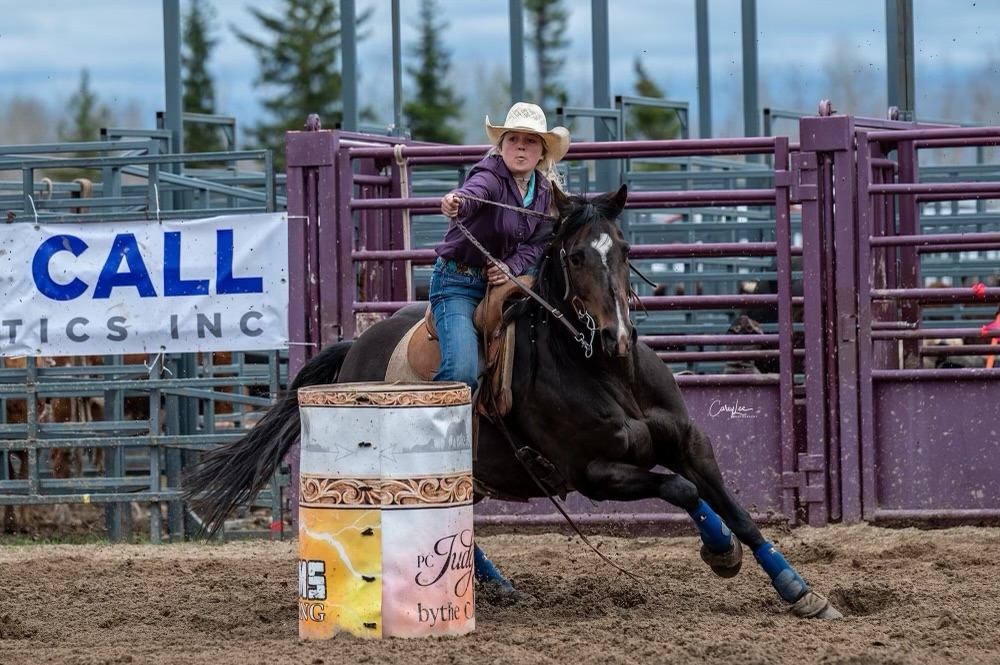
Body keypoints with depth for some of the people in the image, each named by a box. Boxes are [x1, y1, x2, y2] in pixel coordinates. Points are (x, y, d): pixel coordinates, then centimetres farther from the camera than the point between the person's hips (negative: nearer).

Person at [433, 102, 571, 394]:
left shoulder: (544, 189, 3)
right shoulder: (491, 175, -19)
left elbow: (536, 243, 4)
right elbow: (472, 193, -42)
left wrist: (511, 268, -16)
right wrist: (456, 203, -67)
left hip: (500, 279, 7)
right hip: (457, 282, -7)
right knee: (462, 372, -24)